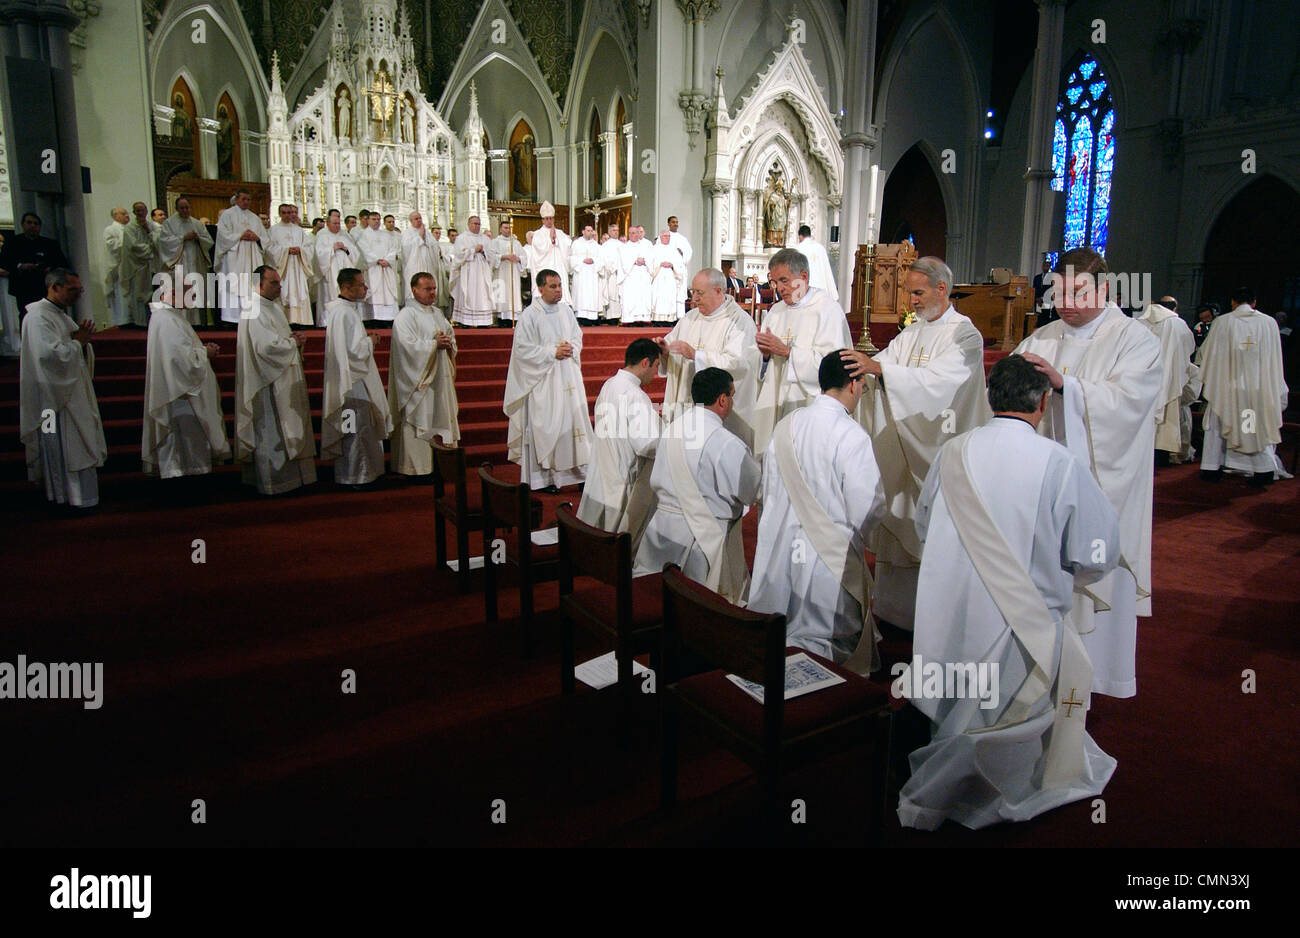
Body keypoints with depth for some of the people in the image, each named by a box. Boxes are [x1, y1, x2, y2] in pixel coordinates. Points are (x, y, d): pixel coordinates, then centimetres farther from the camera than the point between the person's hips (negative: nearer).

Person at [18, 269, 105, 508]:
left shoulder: (61, 315, 15)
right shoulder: (38, 316, -15)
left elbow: (80, 354, 17)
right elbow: (51, 354, -26)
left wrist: (82, 340, -3)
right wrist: (78, 342, -14)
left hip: (73, 390, 10)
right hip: (54, 393, -10)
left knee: (76, 447, 14)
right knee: (62, 447, -2)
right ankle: (73, 497, 5)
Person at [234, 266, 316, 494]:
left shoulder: (273, 307, 15)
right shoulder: (255, 311, -16)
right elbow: (267, 346, -25)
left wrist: (294, 338, 4)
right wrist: (293, 343, -11)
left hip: (283, 381, 10)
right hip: (268, 383, -10)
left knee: (281, 430, 14)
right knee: (270, 431, -2)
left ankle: (286, 473, 22)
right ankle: (273, 481, 5)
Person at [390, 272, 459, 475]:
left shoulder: (437, 313, 16)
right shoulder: (406, 316, -9)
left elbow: (451, 337, 20)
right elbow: (409, 345, -19)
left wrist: (448, 343, -1)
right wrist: (434, 344, -18)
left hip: (439, 378, 8)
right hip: (418, 380, -8)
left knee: (442, 418, 10)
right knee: (419, 422, -5)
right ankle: (416, 466, 2)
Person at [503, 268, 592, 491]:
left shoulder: (566, 310, 9)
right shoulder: (530, 315, -8)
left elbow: (578, 337, 18)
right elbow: (523, 349, -11)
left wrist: (571, 349, -4)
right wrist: (553, 353, -14)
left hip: (568, 376, 5)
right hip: (543, 379, -5)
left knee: (574, 419, 5)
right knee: (545, 426, -2)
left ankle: (578, 470, 13)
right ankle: (544, 477, 6)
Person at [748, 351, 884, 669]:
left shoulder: (785, 425, 1)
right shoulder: (852, 435, -17)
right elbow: (868, 508, -14)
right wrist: (855, 537, 8)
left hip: (779, 550, 6)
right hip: (829, 558, -5)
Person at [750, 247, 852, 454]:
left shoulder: (828, 309, -5)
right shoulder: (776, 311, 16)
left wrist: (786, 351, -15)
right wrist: (766, 354, -5)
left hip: (808, 405, -6)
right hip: (773, 405, 6)